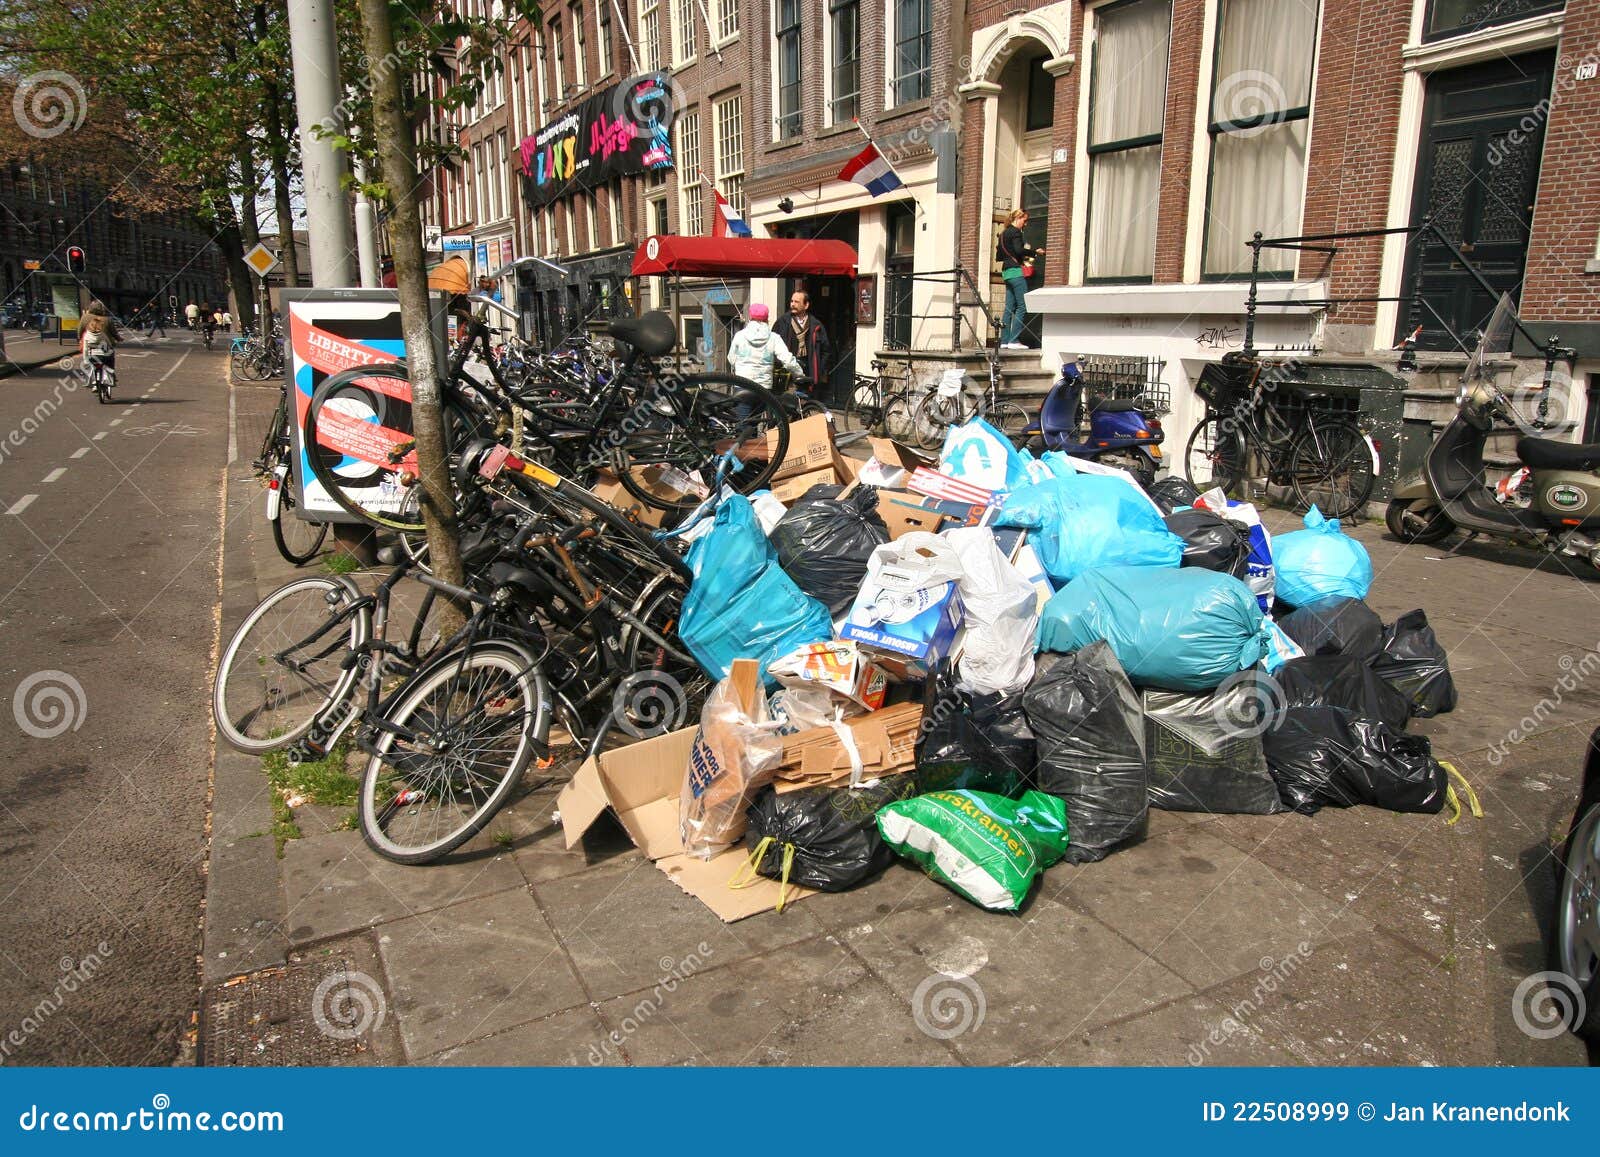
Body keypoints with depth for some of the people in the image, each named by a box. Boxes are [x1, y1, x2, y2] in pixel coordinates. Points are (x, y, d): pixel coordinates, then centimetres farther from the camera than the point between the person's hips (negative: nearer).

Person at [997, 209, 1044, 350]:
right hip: (1016, 271, -9)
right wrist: (1035, 252, -11)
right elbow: (1019, 250, -22)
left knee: (1009, 308, 8)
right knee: (1022, 306, -9)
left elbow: (999, 256, 23)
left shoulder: (1004, 233, 20)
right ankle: (1014, 340, -14)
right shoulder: (1015, 232, -7)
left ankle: (1004, 341, 5)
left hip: (1006, 272, 9)